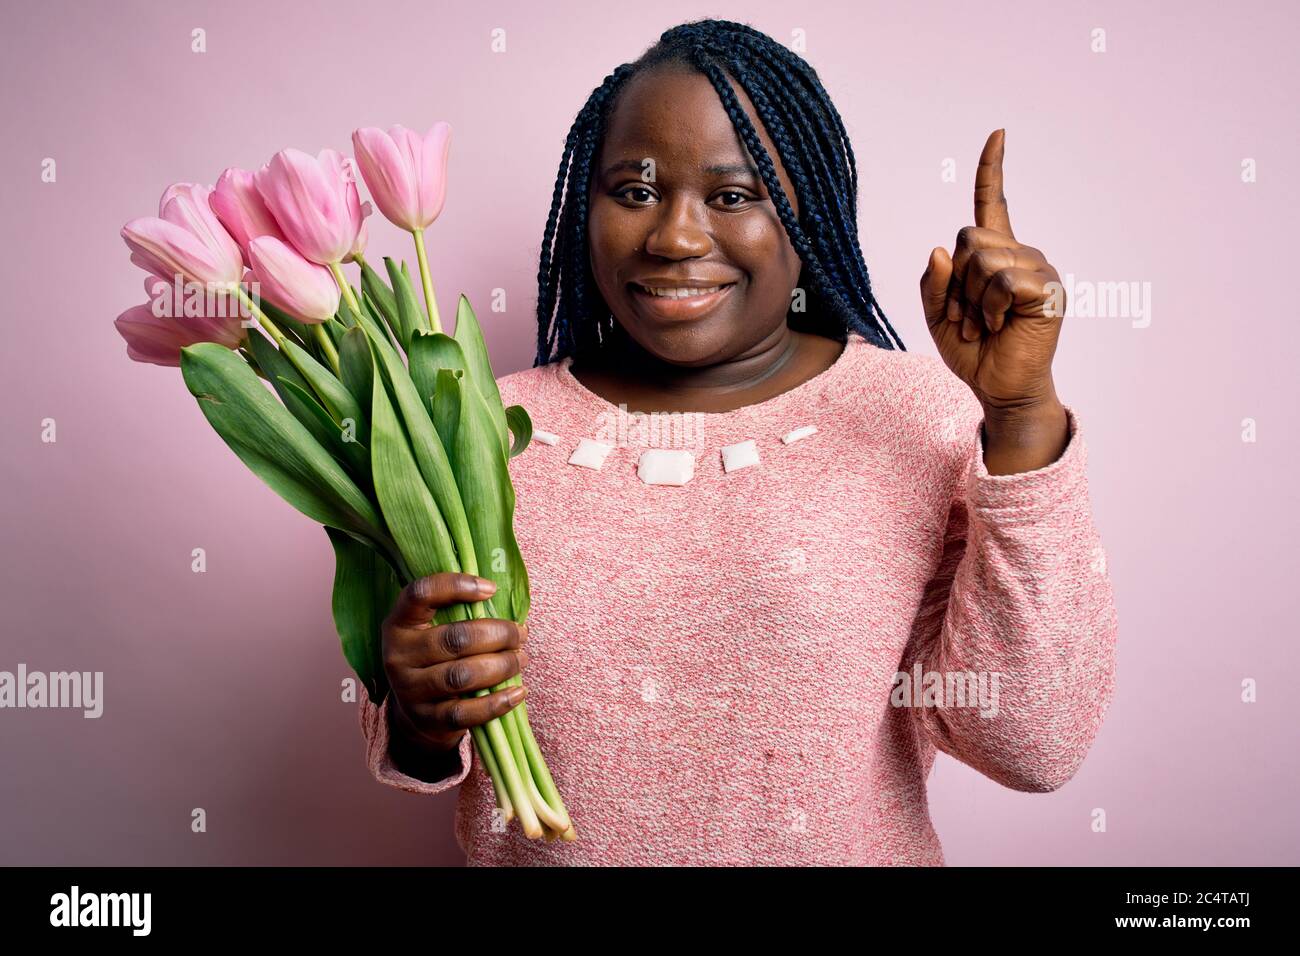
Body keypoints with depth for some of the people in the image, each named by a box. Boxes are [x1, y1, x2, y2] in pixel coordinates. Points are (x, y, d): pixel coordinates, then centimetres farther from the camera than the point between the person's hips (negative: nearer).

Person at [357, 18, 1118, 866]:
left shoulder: (920, 419, -14)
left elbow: (1035, 748, -20)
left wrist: (1022, 414, -27)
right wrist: (422, 723, -24)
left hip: (852, 844, 0)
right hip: (540, 852, 2)